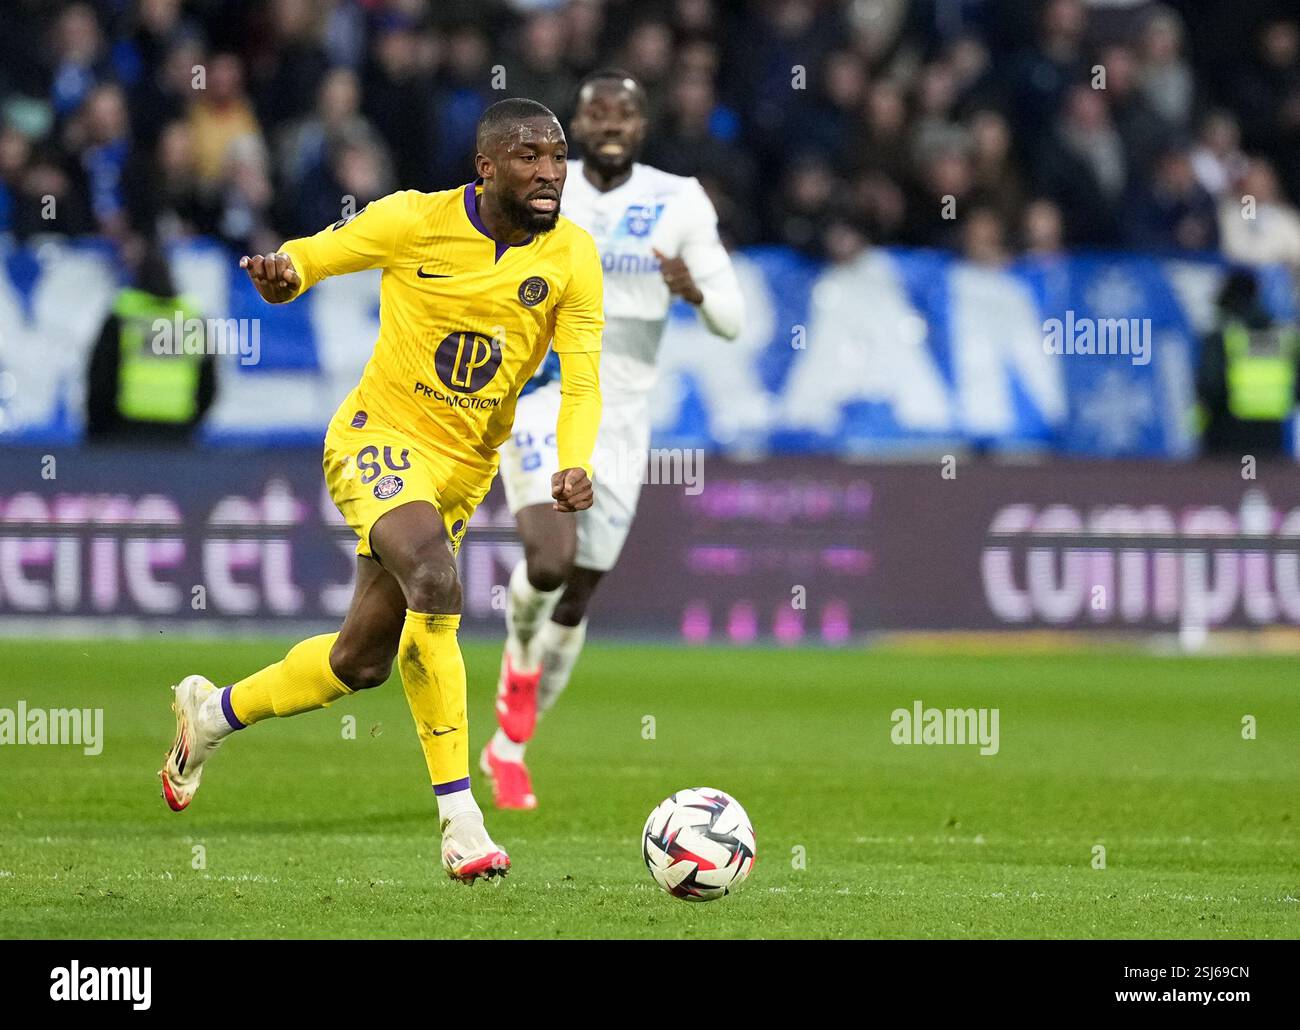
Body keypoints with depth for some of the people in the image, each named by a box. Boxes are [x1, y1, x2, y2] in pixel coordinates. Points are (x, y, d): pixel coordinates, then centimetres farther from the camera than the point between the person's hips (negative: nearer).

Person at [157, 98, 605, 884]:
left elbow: (582, 381, -9)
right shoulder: (415, 222, -12)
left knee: (362, 662, 9)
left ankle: (211, 714, 38)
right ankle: (460, 819, -30)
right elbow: (312, 257, 0)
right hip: (381, 436, -5)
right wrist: (282, 274, -25)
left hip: (466, 468, 5)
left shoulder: (572, 257, -6)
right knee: (436, 582, -32)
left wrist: (575, 466, -29)